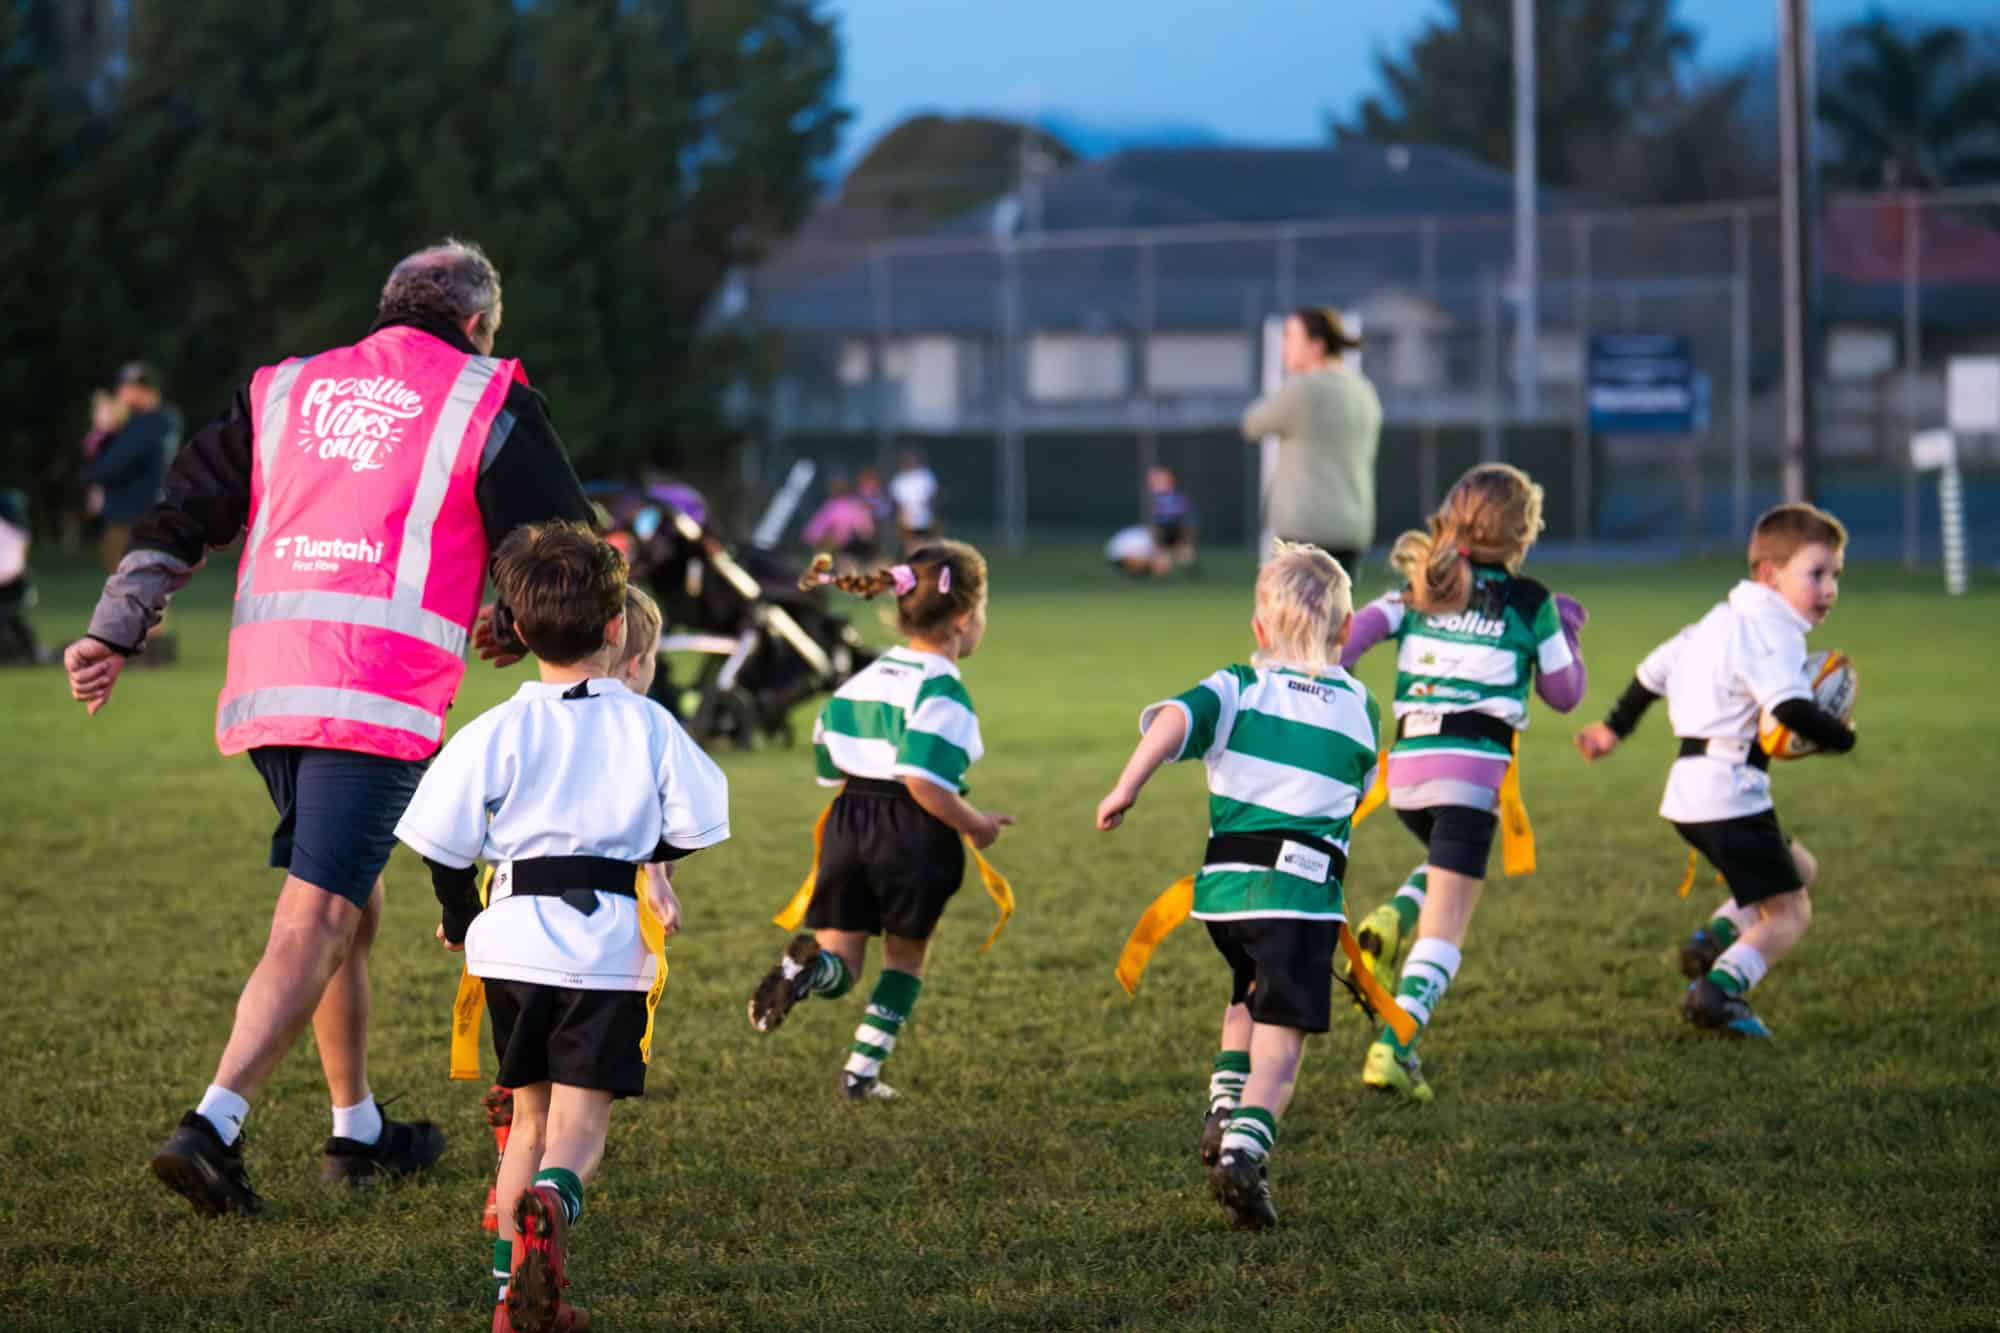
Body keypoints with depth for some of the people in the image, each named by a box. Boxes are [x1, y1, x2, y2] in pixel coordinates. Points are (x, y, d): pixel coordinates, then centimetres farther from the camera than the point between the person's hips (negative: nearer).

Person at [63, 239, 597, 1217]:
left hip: (263, 687, 6)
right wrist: (515, 628, 27)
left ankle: (358, 1132, 29)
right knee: (315, 923, -9)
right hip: (384, 696, -6)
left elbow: (180, 517, 15)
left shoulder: (282, 391, 20)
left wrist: (116, 630, 12)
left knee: (350, 905, 21)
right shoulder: (488, 403, 7)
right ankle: (214, 1126, -23)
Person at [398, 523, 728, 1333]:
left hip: (516, 942, 1)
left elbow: (445, 845, -1)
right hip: (612, 946, -1)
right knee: (581, 1119, -2)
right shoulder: (649, 727, -1)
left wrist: (459, 921, 18)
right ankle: (551, 1202, -37)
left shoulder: (496, 733, -2)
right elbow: (691, 828, 6)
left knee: (530, 1115, 16)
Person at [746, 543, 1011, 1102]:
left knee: (839, 965, 7)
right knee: (905, 955, 17)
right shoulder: (942, 692, -14)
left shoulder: (864, 679, 11)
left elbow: (829, 767, 15)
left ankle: (808, 966, -28)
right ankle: (861, 1071, 17)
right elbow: (925, 782, -24)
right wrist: (975, 825, -9)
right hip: (913, 833, -5)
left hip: (847, 824, 5)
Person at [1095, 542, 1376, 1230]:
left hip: (1226, 888, 2)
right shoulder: (1361, 710, 11)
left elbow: (1175, 717, -15)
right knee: (1281, 1041, -2)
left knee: (1250, 994, 31)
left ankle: (1226, 1105, 16)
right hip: (1304, 891, -2)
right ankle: (1246, 1147, -23)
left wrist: (1127, 787, -12)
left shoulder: (1240, 688, 5)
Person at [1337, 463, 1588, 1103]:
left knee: (1449, 863, 33)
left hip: (1405, 766, 5)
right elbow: (1564, 694, 12)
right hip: (1472, 764, -5)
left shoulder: (1417, 589, 12)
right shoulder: (1529, 602, 3)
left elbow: (1353, 633, -3)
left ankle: (1392, 920, 3)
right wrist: (1568, 631, 27)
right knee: (1444, 926, -3)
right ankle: (1393, 1048, -18)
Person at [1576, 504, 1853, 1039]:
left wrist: (1616, 726, 37)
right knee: (1788, 911, -6)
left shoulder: (1725, 617, 17)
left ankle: (1717, 938, 9)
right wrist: (1840, 735, -12)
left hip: (1689, 792, 10)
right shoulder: (1771, 633, -14)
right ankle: (1720, 987, -24)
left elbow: (1656, 667, 25)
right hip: (1729, 790, -10)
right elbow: (1792, 708, -29)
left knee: (1799, 869, 25)